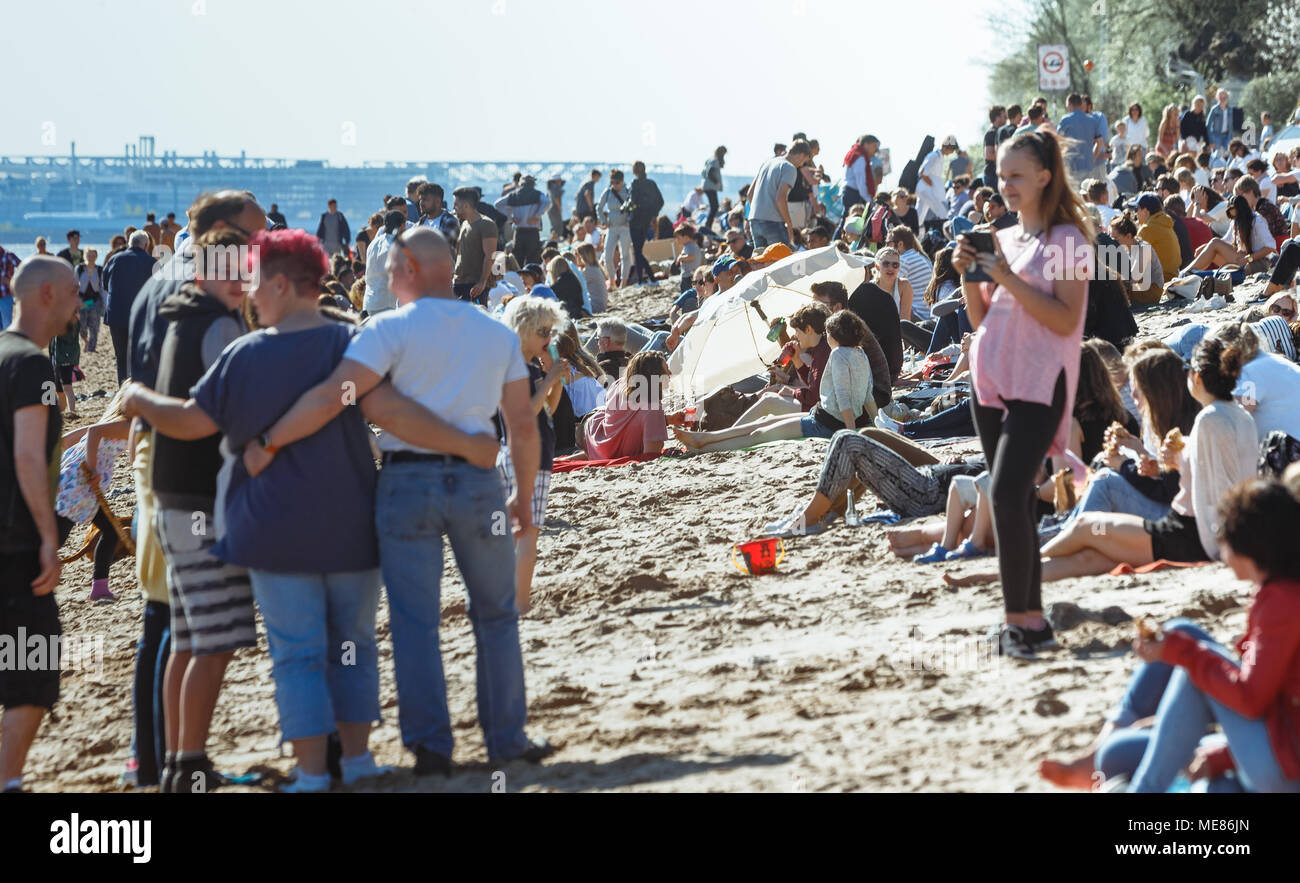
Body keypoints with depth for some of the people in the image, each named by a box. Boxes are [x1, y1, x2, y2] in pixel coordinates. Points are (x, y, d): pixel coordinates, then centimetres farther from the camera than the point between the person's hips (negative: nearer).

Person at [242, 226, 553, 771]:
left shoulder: (391, 329, -6)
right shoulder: (498, 334, 8)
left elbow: (331, 397, -17)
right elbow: (523, 426, 9)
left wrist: (266, 444, -9)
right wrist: (523, 495, 21)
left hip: (407, 481, -3)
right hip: (477, 481, 3)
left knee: (414, 621, 3)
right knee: (496, 615, 16)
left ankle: (430, 744, -1)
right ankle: (506, 737, 16)